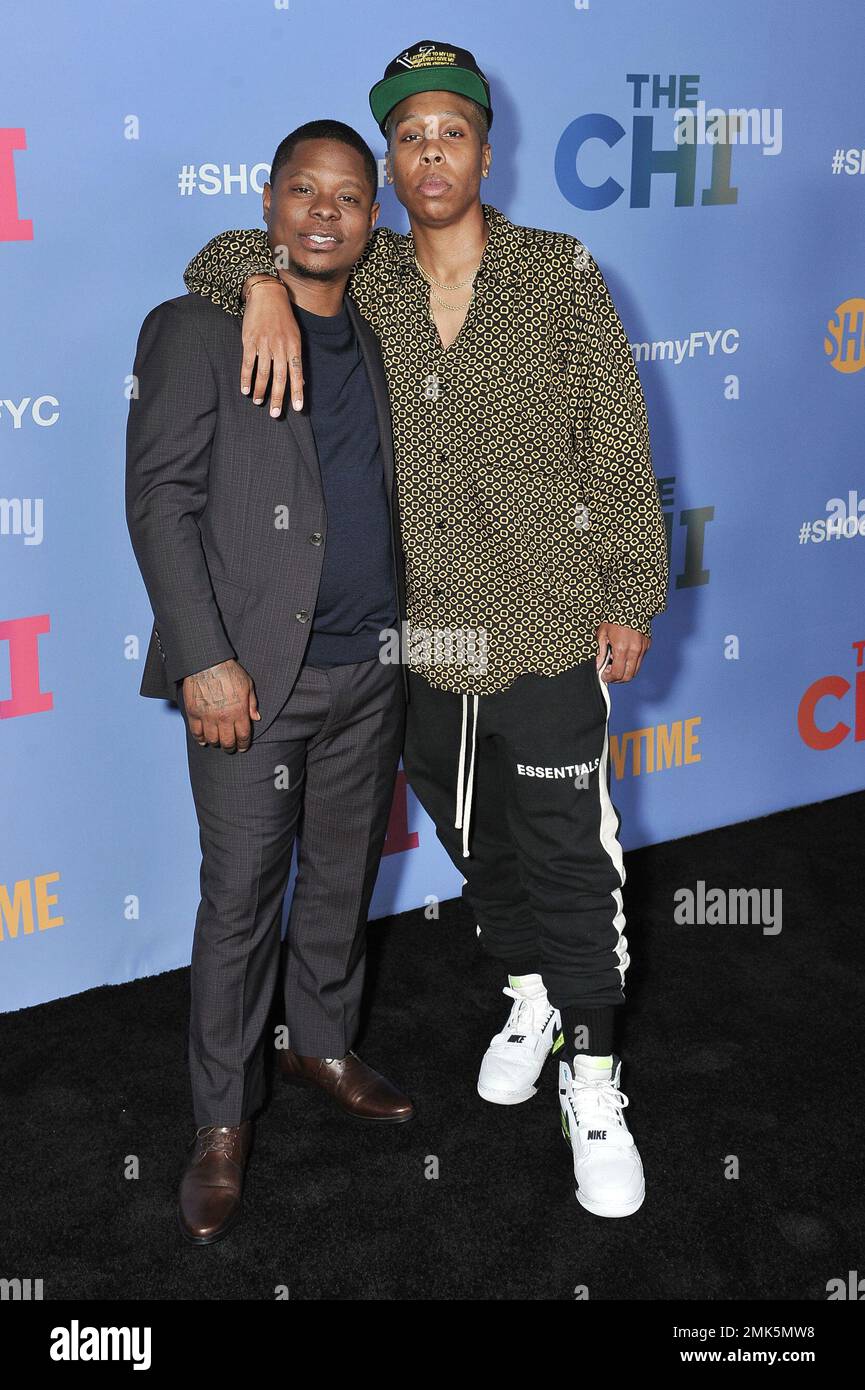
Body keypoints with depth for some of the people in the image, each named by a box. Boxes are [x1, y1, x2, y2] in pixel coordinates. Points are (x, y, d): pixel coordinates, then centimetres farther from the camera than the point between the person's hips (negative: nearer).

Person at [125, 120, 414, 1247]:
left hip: (370, 669, 6)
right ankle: (223, 1124, 14)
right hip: (253, 674, -5)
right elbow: (161, 500, -10)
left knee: (344, 877, 16)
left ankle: (323, 1045, 36)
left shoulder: (378, 344, 14)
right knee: (241, 899, 0)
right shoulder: (197, 331, -3)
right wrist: (206, 657, -17)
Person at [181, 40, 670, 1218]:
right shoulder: (360, 280, 4)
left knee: (568, 853, 1)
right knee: (475, 840, 20)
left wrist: (632, 596, -5)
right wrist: (265, 284, -12)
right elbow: (218, 258, 11)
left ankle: (591, 1077, 17)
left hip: (547, 630, -3)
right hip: (417, 635, 4)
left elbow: (618, 447, -3)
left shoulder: (562, 275, -3)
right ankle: (531, 994, 44)